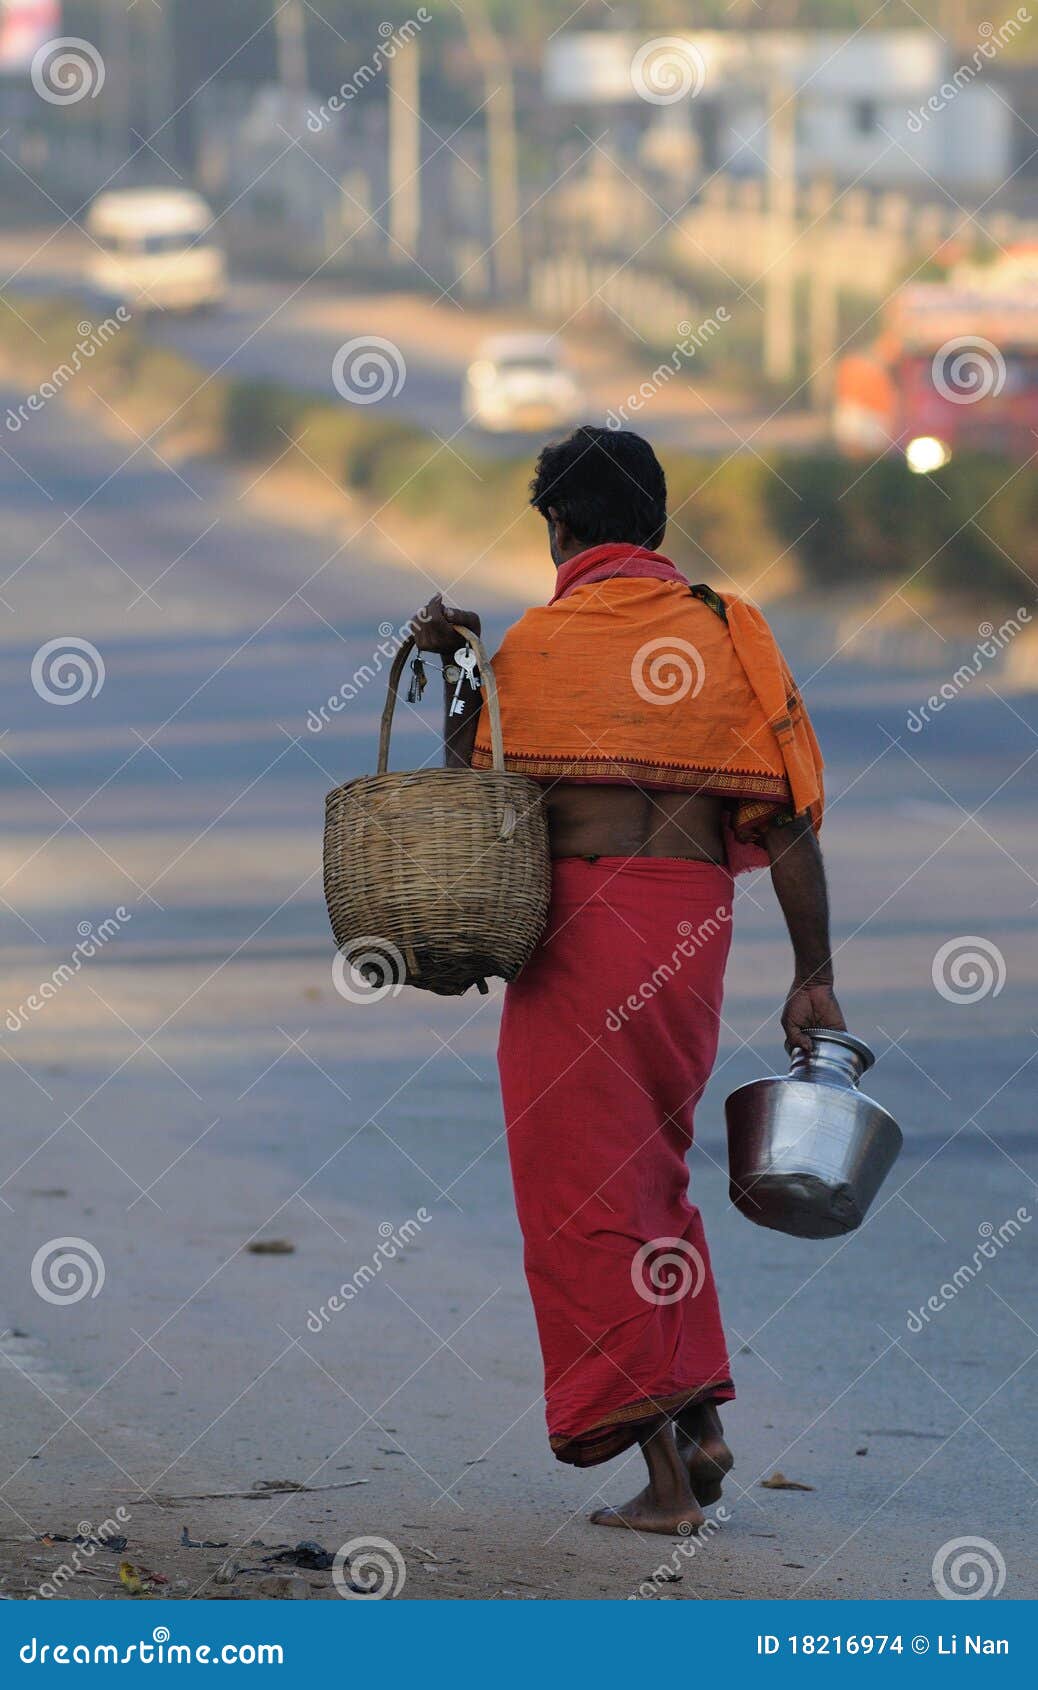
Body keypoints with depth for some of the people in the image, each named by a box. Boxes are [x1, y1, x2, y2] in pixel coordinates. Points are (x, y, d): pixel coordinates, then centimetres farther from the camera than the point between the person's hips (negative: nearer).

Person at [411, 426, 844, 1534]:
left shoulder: (532, 649, -2)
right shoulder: (725, 635, 5)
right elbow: (787, 821, 0)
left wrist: (455, 678, 12)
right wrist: (813, 976, 3)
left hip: (572, 935, -4)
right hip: (691, 931, 4)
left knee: (588, 1201, 1)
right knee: (652, 1172, 23)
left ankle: (663, 1474, -4)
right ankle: (700, 1420, 13)